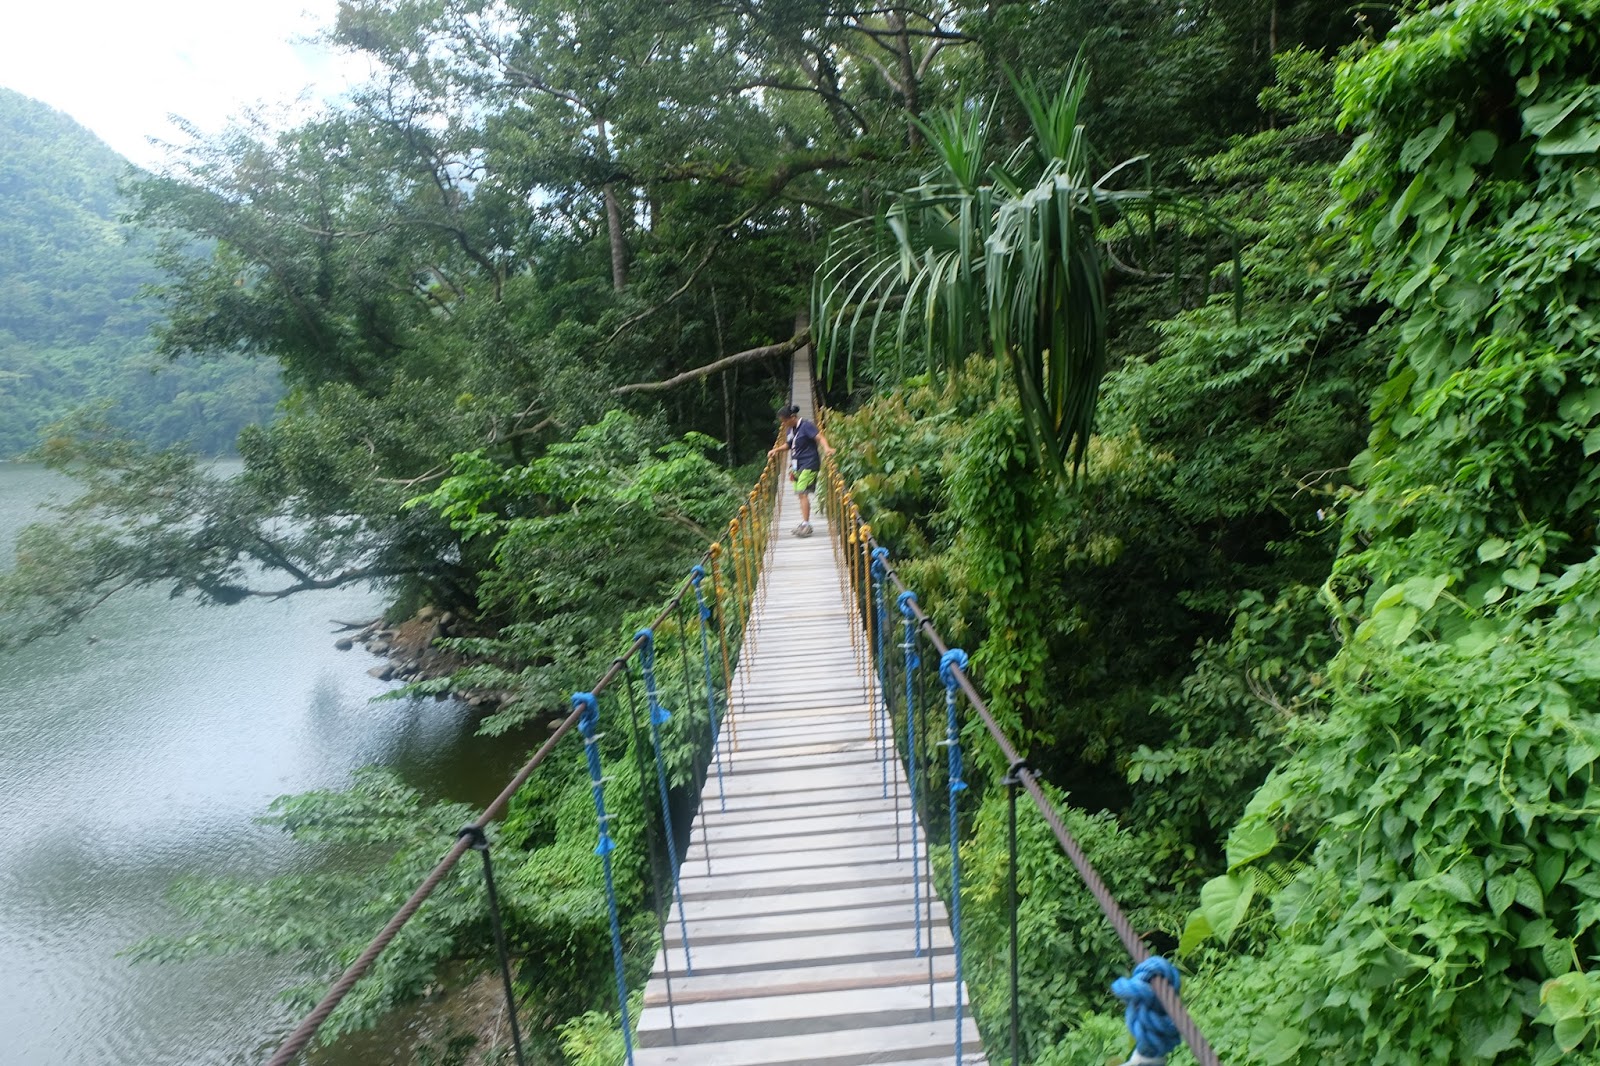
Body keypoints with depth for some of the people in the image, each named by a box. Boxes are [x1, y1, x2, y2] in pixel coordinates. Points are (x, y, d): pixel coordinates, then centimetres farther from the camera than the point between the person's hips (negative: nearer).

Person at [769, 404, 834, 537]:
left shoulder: (806, 425, -12)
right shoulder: (790, 430, 13)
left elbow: (819, 437, -22)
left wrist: (827, 448, -40)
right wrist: (776, 449, 16)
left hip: (809, 465, -8)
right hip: (797, 466, 8)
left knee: (802, 493, -16)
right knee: (800, 494, 11)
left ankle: (806, 525, -16)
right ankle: (804, 525, 19)